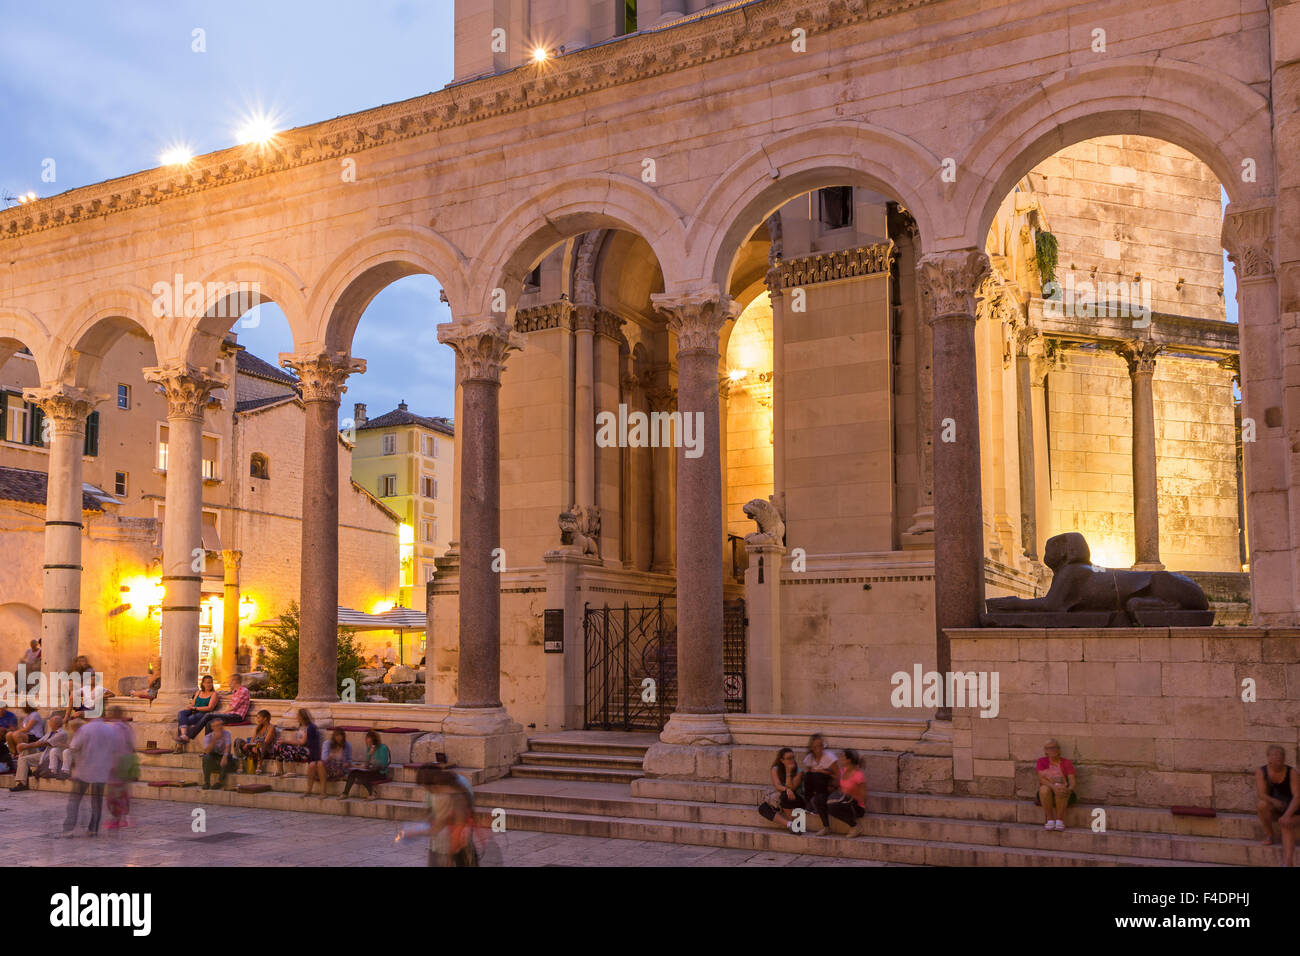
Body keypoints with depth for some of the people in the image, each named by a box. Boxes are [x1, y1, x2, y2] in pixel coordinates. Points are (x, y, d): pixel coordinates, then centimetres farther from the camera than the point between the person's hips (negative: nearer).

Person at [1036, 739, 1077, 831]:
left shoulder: (1067, 763, 5)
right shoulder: (1041, 761, 2)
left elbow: (1072, 781, -4)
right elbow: (1041, 779, -11)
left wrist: (1069, 789, -28)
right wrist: (1054, 787, -30)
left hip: (1063, 795, 0)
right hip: (1047, 792, 0)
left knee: (1061, 791, -36)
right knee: (1044, 789, -36)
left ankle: (1060, 820, -25)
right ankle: (1050, 820, -26)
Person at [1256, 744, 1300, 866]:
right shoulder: (1261, 772, -10)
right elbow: (1261, 794, -17)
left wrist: (1287, 815, -34)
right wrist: (1274, 801, -39)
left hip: (1289, 808, -2)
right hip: (1272, 811, 2)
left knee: (1287, 825, -32)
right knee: (1263, 804, -32)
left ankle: (1287, 862, -48)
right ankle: (1269, 835, -11)